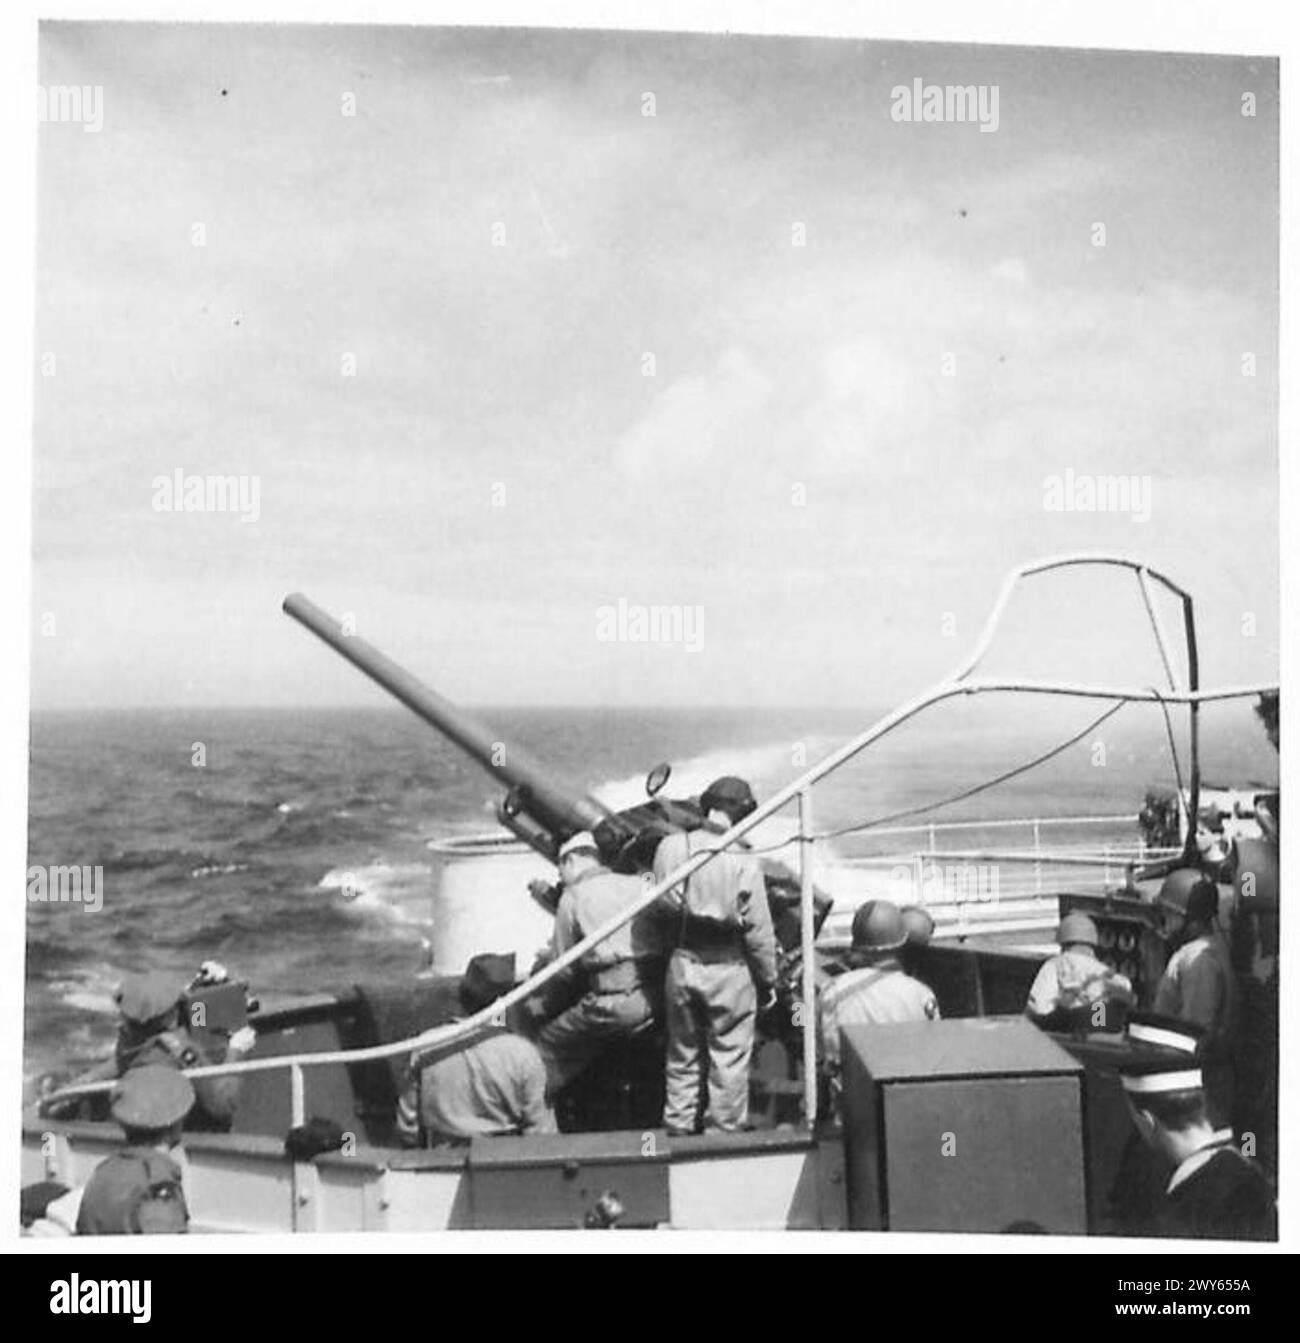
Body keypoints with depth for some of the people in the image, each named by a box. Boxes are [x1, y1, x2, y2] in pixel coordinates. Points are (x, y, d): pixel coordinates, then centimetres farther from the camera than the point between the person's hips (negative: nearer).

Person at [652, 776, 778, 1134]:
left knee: (682, 1056, 17)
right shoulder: (743, 862, -15)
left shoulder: (670, 847, -5)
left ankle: (678, 1130, 25)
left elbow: (661, 906, 3)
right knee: (729, 1058, 9)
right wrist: (768, 981, 1)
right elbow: (758, 930, -10)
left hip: (682, 963, 4)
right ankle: (725, 1130, 16)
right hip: (729, 969, -4)